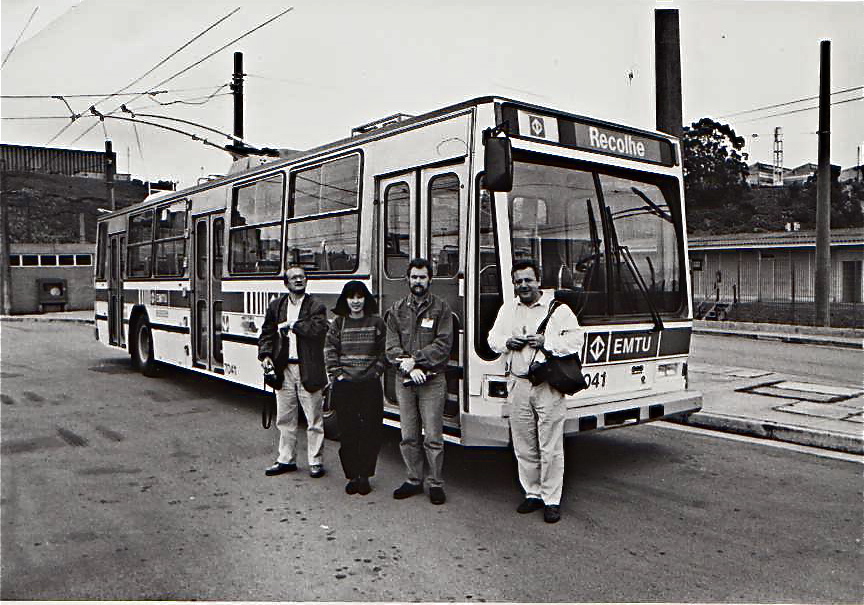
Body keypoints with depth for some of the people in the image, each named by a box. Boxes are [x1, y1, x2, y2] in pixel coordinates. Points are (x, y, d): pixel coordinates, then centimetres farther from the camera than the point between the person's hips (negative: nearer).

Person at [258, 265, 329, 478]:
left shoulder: (316, 306, -2)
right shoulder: (276, 306, 11)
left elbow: (319, 328, -20)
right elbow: (267, 333, 10)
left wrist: (291, 325, -14)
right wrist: (265, 355, -6)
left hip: (308, 370, -4)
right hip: (283, 368, 4)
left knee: (314, 419, 3)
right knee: (285, 418, 13)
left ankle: (316, 461, 14)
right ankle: (286, 459, 26)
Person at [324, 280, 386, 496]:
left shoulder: (377, 323, 5)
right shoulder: (338, 323, 7)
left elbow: (384, 351, 6)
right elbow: (329, 350, 5)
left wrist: (376, 372, -3)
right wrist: (337, 373, -3)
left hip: (370, 385, 0)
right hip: (344, 386, 1)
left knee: (370, 431, 1)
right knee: (347, 431, 3)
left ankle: (365, 476, 13)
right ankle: (352, 476, 14)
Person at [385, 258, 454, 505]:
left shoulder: (441, 309, 2)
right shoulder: (397, 309, 10)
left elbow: (443, 345, -7)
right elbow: (391, 346, 2)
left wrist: (415, 360, -16)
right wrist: (409, 367, -13)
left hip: (432, 381, -3)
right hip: (404, 381, 3)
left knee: (433, 437, 0)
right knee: (408, 437, 10)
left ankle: (436, 484, 13)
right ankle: (414, 480, 24)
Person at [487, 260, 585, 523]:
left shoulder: (557, 308, 0)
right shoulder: (508, 310, 14)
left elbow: (576, 338, -5)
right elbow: (493, 338, 18)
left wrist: (547, 343, -16)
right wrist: (508, 342, -3)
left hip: (548, 386, -4)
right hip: (519, 385, 5)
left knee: (550, 447, -1)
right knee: (523, 447, 11)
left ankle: (551, 500, 8)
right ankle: (532, 493, 25)